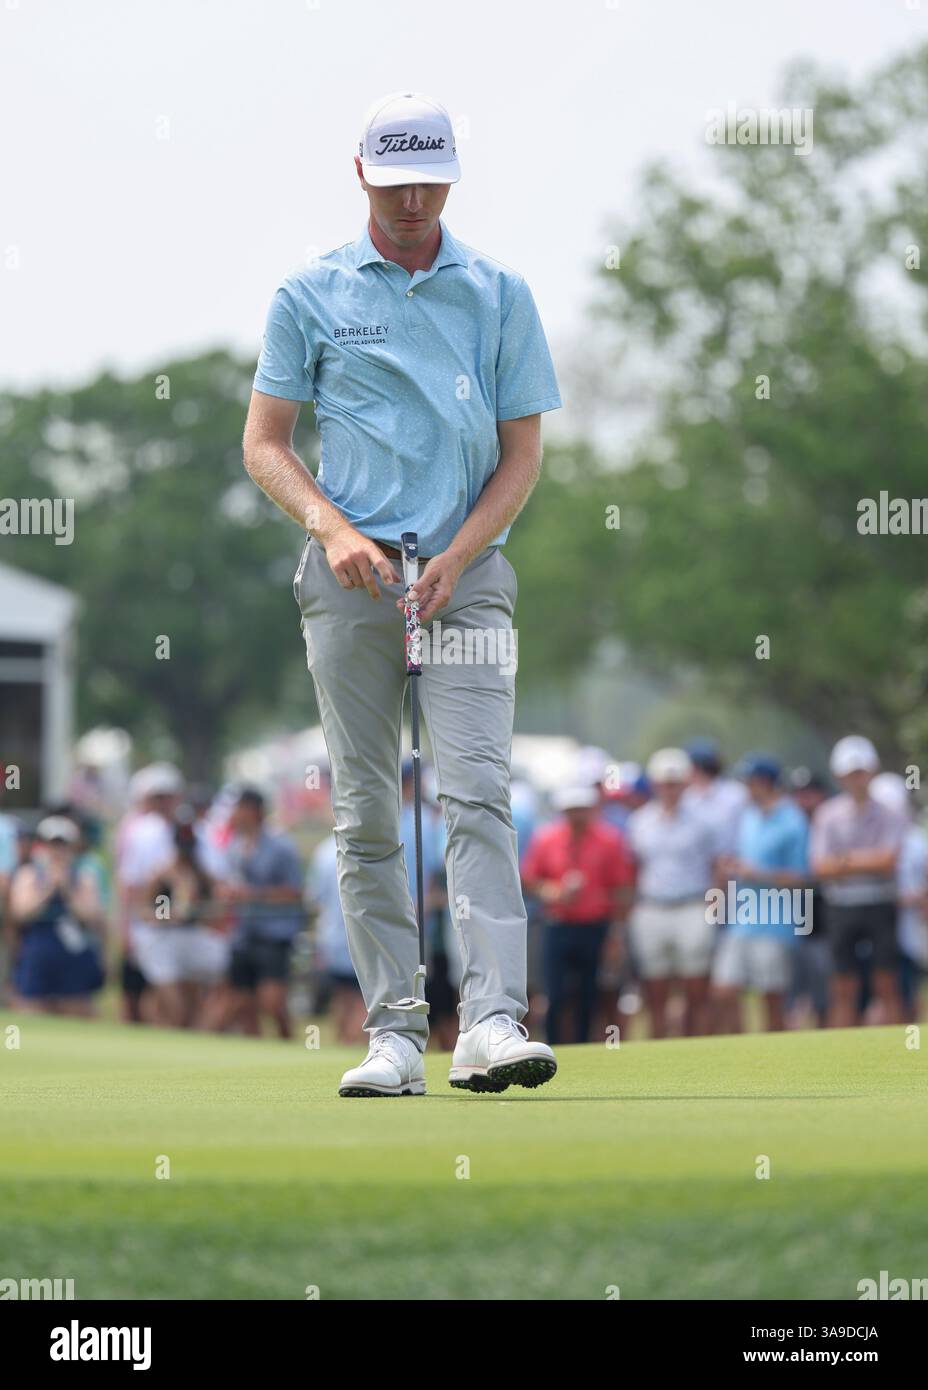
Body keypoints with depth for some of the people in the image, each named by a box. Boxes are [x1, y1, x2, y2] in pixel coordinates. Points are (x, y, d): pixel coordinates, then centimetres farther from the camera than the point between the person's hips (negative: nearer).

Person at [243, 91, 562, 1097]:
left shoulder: (500, 294, 7)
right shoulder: (310, 295, 6)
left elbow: (523, 456, 7)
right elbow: (264, 443, 7)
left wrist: (454, 558, -6)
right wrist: (332, 529, -10)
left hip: (466, 573, 0)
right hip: (351, 578, 1)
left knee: (477, 794, -13)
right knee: (365, 814, 0)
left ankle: (491, 1025, -22)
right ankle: (393, 1035, 3)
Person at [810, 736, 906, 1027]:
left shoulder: (889, 814, 1)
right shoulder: (827, 815, 4)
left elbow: (888, 861, -9)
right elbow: (821, 868, -3)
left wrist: (847, 861, -7)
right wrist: (866, 862, -12)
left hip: (880, 905, -1)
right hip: (841, 907, 1)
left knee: (886, 986, -1)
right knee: (844, 990, 4)